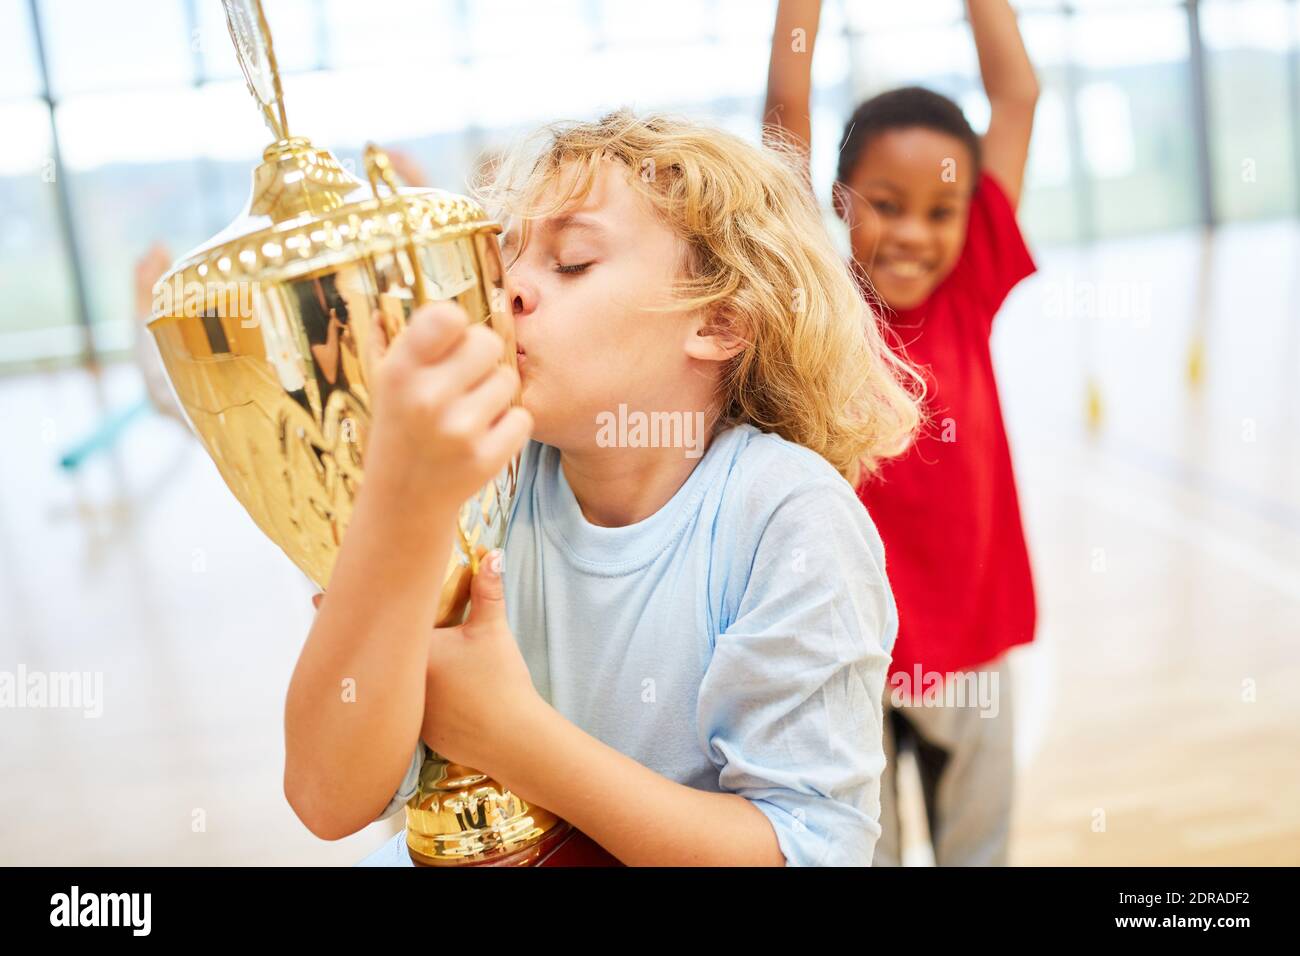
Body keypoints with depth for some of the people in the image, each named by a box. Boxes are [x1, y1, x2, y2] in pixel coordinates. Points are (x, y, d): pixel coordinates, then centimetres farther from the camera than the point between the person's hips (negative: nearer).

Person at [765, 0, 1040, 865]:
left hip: (970, 634, 3)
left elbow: (1017, 93, -1)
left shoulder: (969, 291, -2)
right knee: (859, 848, 13)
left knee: (979, 845, 18)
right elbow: (788, 103, -12)